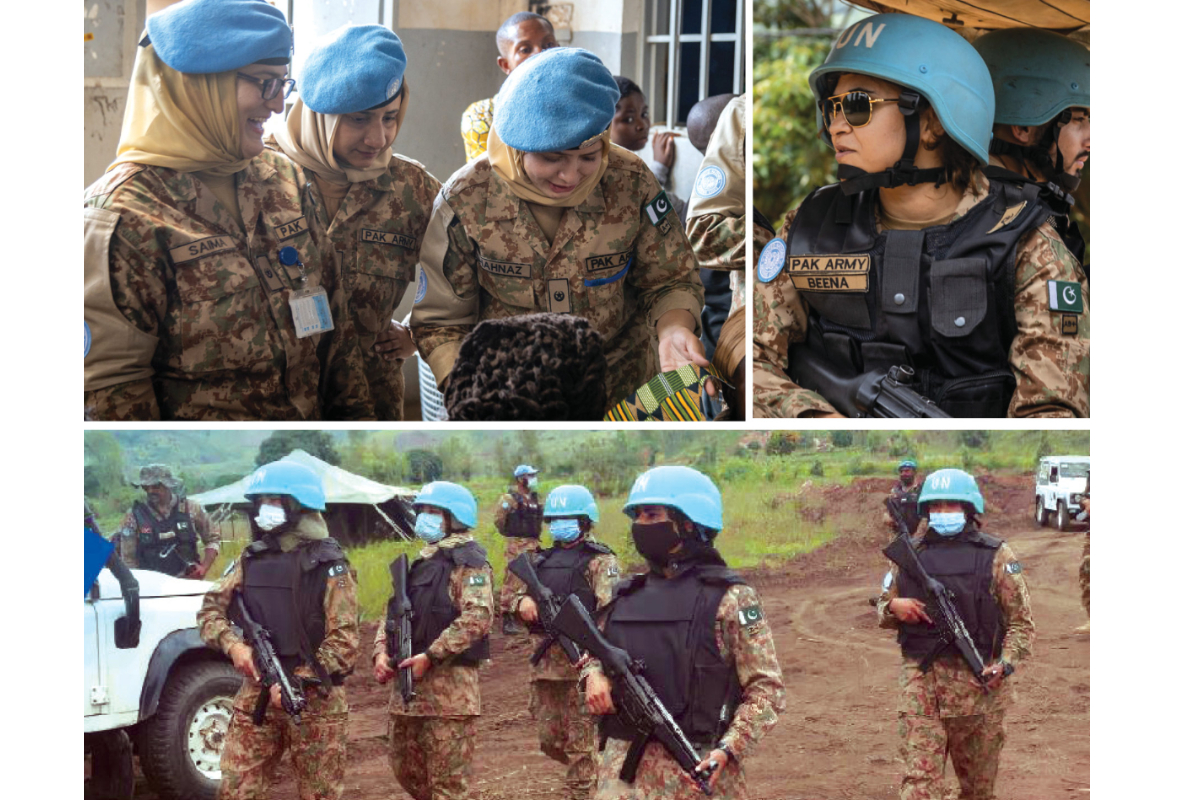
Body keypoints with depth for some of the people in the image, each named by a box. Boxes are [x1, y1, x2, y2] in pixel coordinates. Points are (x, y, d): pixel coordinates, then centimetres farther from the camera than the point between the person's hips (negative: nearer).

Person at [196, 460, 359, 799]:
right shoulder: (251, 560, 10)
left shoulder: (329, 567, -8)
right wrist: (232, 644, -11)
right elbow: (210, 609, 9)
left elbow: (343, 642, -14)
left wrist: (297, 682, -22)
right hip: (256, 694, 5)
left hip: (315, 700, -5)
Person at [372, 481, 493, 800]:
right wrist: (382, 652, 0)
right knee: (404, 767, 16)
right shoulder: (420, 563, 18)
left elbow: (476, 619, -21)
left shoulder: (470, 563, -8)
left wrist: (429, 657, -23)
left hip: (449, 687, -9)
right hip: (407, 683, 9)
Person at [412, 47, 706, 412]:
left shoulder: (631, 183, -6)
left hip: (625, 391, 2)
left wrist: (674, 329, -18)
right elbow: (440, 324, -3)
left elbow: (670, 282, 6)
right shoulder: (465, 201, -10)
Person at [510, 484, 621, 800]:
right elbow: (515, 599, 20)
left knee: (581, 744, -5)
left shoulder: (601, 561, -4)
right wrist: (523, 601, -5)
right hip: (545, 663, 7)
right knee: (550, 740, 11)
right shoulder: (544, 559, 18)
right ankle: (599, 772, 32)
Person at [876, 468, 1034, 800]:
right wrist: (894, 607, -3)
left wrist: (1006, 663, -17)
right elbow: (882, 608, 21)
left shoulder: (995, 556, 1)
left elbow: (1021, 621, -1)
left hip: (978, 681, -1)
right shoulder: (912, 555, 11)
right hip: (920, 677, 1)